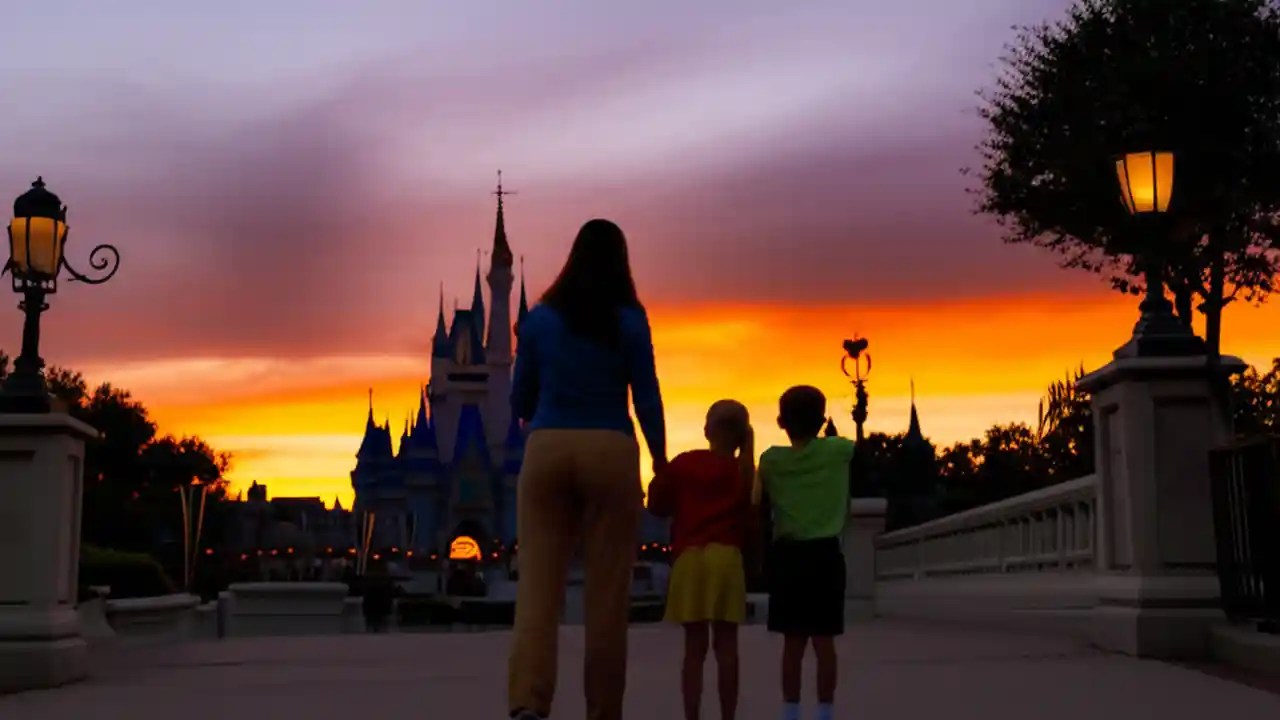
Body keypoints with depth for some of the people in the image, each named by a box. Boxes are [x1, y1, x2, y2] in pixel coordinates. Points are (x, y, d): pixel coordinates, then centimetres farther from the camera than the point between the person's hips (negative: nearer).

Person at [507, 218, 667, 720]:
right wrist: (660, 463, 11)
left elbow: (520, 400, 11)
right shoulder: (630, 322, 2)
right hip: (610, 452, -1)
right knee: (607, 592, 5)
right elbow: (647, 399, 1)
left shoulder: (539, 318, 7)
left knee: (538, 584, -4)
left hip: (546, 451, 1)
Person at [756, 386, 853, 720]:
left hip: (788, 555, 1)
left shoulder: (771, 459, 0)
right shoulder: (837, 451, 1)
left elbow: (760, 500, 9)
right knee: (824, 641, 0)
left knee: (793, 641, 4)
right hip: (825, 554, 0)